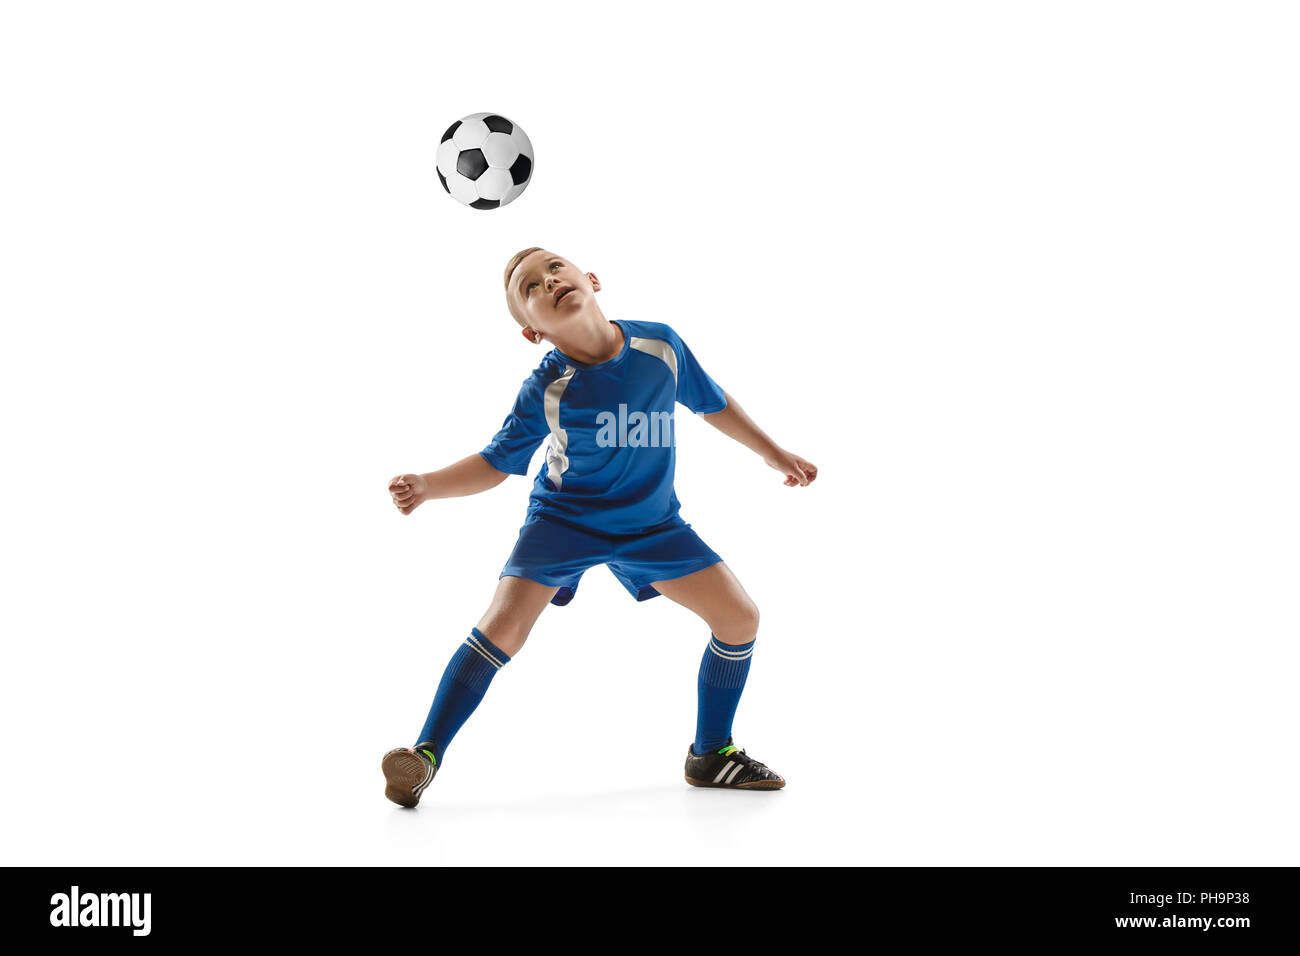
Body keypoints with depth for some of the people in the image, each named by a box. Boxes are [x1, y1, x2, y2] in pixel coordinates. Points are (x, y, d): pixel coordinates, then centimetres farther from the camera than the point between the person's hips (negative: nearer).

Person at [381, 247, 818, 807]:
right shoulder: (545, 389, -21)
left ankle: (710, 754, 17)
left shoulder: (660, 344, -15)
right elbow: (495, 464, -13)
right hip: (564, 518, -3)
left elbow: (713, 404, 3)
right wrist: (428, 486, -31)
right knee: (501, 628, -21)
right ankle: (426, 754, -8)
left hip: (652, 523, 3)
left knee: (740, 619, -1)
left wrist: (776, 455, 11)